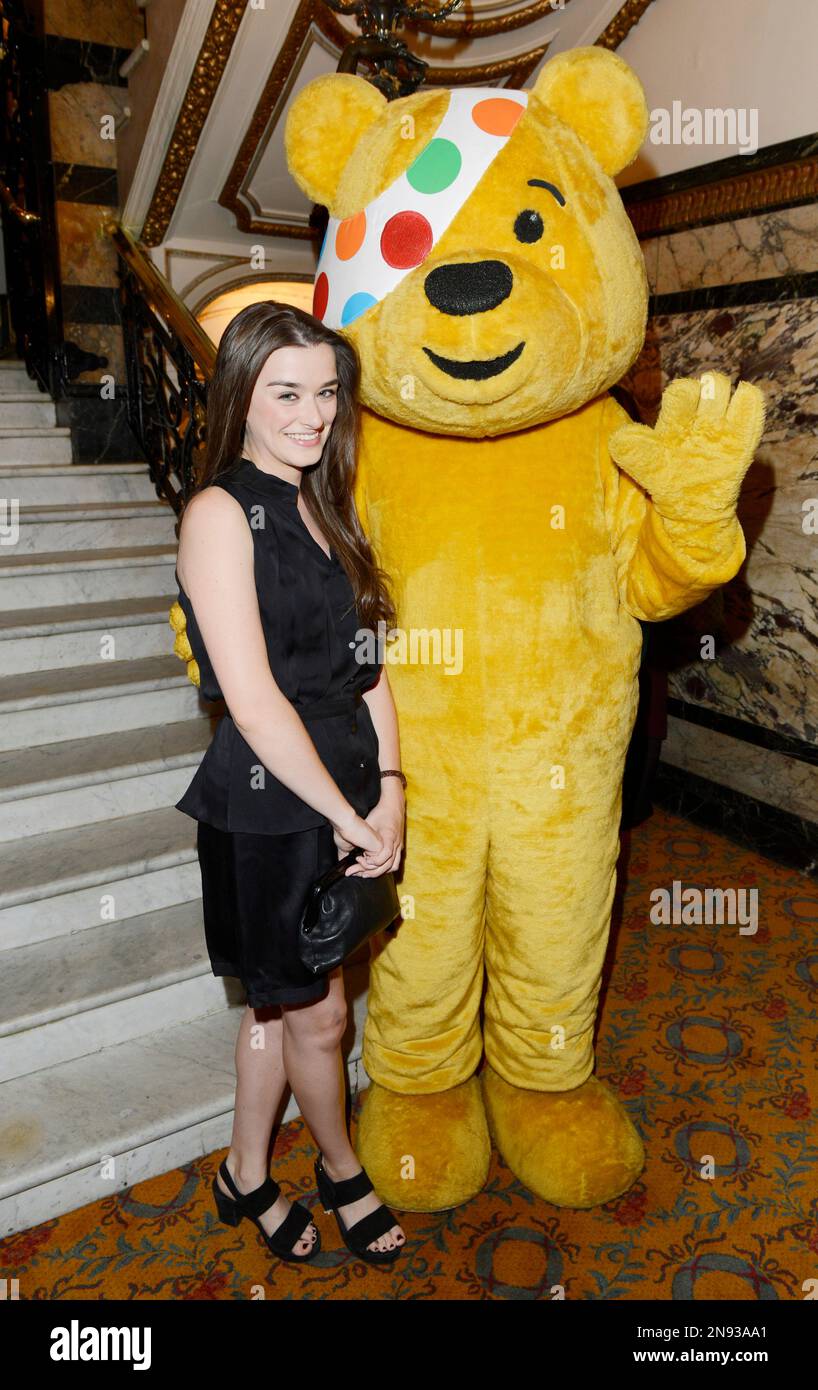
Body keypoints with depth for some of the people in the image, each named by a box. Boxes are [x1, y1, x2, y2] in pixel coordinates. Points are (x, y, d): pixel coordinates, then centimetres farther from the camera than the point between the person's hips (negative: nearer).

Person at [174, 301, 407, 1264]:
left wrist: (388, 784, -2)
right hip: (268, 806, -7)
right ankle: (342, 1172, 42)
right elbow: (255, 700, -20)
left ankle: (247, 1173, 44)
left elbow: (366, 660, 7)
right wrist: (348, 815, -14)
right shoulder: (220, 513, -15)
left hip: (343, 793, 7)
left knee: (281, 1002, 21)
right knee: (318, 1013, 14)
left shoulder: (322, 505, 9)